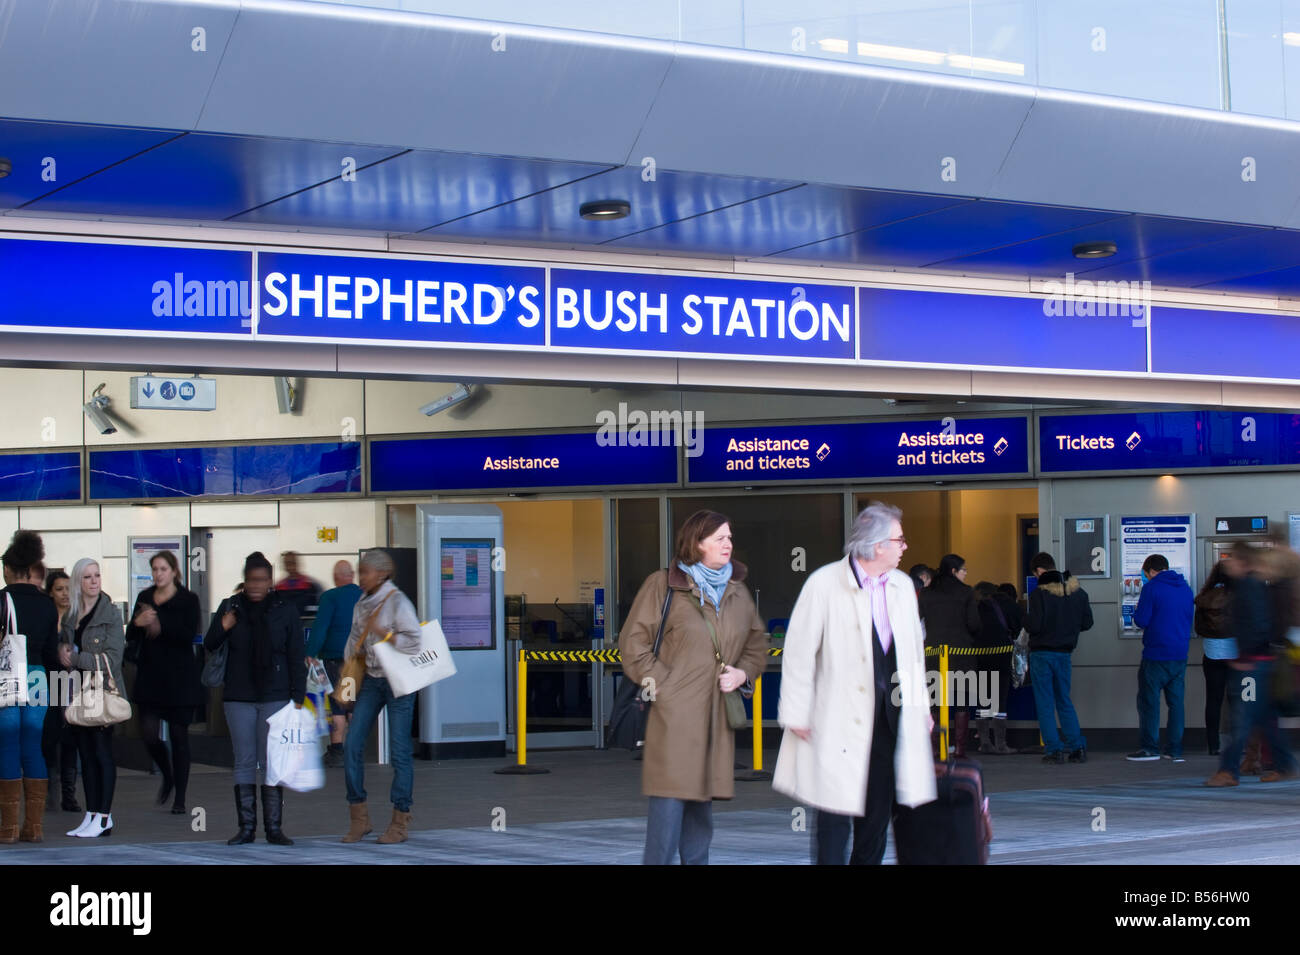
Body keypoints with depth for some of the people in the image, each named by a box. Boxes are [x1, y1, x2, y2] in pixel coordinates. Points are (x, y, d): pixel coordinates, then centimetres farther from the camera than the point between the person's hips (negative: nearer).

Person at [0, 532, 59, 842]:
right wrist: (52, 686, 17)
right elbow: (52, 651, 10)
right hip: (37, 679, 4)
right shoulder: (47, 605, 6)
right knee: (33, 749, 7)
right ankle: (34, 825, 6)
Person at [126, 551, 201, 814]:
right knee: (148, 734, -4)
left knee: (179, 735, 1)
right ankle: (168, 776, 25)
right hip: (150, 676, 4)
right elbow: (131, 637, 7)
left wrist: (158, 623, -24)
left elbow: (188, 635, -15)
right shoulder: (144, 597, 10)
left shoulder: (188, 600, -3)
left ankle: (180, 797, 10)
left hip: (180, 677, -3)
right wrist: (137, 623, -15)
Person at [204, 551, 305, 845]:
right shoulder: (230, 606, 5)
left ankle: (274, 827, 3)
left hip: (275, 697, -1)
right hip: (239, 697, 1)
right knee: (244, 762, 4)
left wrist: (297, 697, -1)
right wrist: (222, 629, -14)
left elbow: (296, 658, 4)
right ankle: (246, 827, 9)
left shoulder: (285, 610, 3)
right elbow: (209, 646, 8)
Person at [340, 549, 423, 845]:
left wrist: (383, 633, -18)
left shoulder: (397, 602, -11)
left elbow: (415, 643, -17)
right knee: (352, 744, -2)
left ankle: (400, 821, 7)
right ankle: (358, 818, 6)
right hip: (372, 680, 7)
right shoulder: (361, 605, 10)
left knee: (399, 751, -3)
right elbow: (354, 643, 20)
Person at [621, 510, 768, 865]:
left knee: (702, 816, 12)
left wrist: (744, 673, 5)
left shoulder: (737, 592, 13)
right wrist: (659, 683, -9)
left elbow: (757, 642, 23)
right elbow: (633, 642, -3)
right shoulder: (663, 585, -3)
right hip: (673, 718, -6)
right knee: (669, 808, -10)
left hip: (715, 722, 6)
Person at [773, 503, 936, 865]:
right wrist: (797, 714, -10)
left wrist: (921, 705, 16)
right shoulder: (825, 583, -10)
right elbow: (799, 652, -9)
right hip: (840, 718, -6)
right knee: (836, 808, -6)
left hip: (890, 715, 6)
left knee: (879, 806, 11)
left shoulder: (902, 585, 9)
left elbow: (914, 650, 19)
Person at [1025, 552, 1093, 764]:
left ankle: (1054, 749, -1)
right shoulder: (1077, 591, 2)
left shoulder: (1039, 594, -16)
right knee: (1064, 701, 16)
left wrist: (1026, 614, 2)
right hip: (1064, 653, 5)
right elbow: (1087, 623, 7)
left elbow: (1033, 626, -19)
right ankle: (1078, 748, 10)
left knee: (1045, 703, 2)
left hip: (1042, 653, -5)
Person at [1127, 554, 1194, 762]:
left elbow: (1141, 620, -12)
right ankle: (1176, 750, 7)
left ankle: (1150, 747, 1)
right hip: (1180, 654, 6)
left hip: (1156, 655, -6)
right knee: (1176, 700, 8)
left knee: (1149, 699, 2)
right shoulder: (1185, 588, 11)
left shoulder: (1151, 588, -9)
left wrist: (1137, 611, 8)